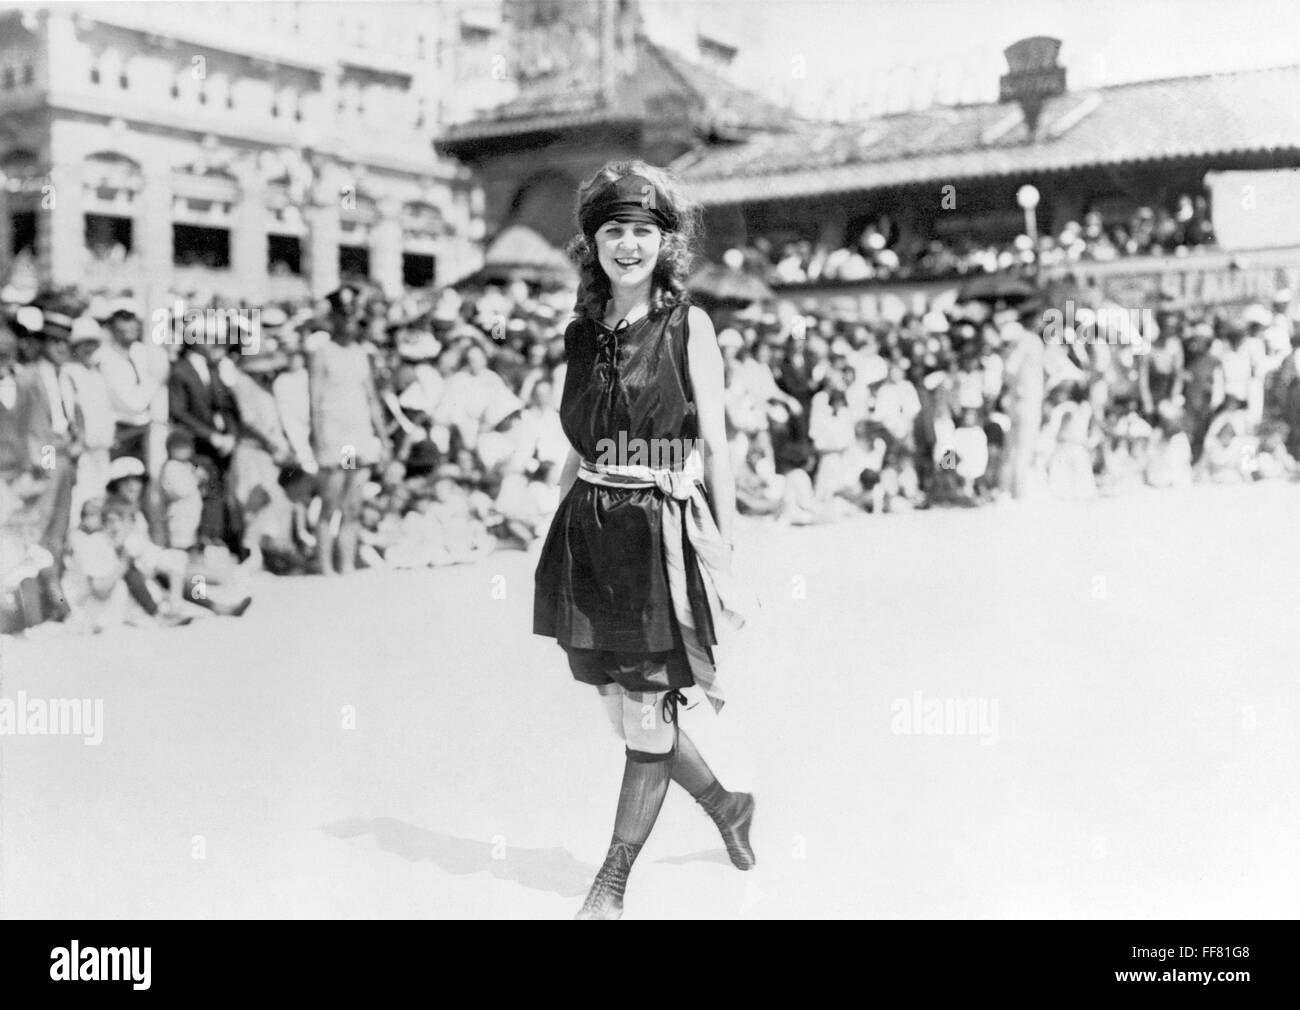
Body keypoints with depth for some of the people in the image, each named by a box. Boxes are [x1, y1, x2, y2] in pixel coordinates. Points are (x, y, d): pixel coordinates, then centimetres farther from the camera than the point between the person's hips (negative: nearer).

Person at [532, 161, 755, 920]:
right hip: (588, 535, 5)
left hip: (661, 535, -5)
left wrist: (724, 559, -9)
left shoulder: (689, 326, -3)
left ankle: (613, 882, 14)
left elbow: (716, 448, -5)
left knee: (649, 719, 0)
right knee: (625, 710, 11)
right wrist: (565, 539, 13)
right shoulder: (583, 333, 10)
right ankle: (725, 804, 37)